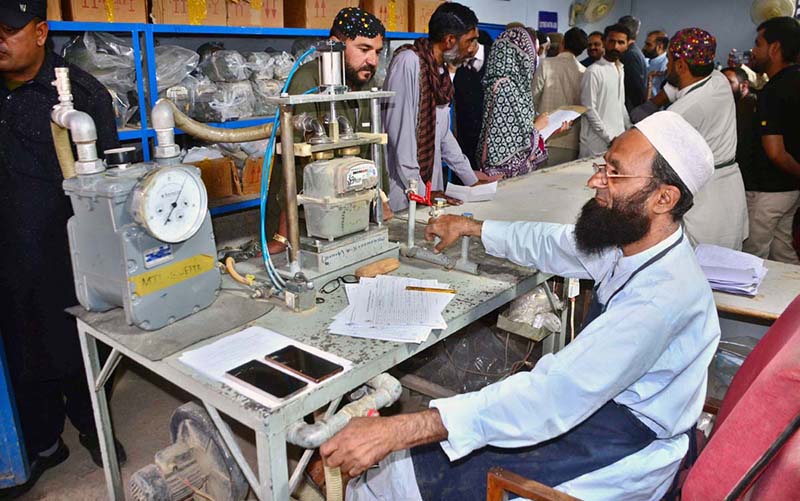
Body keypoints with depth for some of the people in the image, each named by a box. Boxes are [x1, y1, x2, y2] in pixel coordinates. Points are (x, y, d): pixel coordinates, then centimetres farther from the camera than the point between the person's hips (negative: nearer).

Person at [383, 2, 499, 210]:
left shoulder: (440, 72, 12)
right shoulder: (409, 62, -13)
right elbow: (399, 129, -18)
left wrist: (471, 179, 17)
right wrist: (418, 190, -19)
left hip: (431, 186, 8)